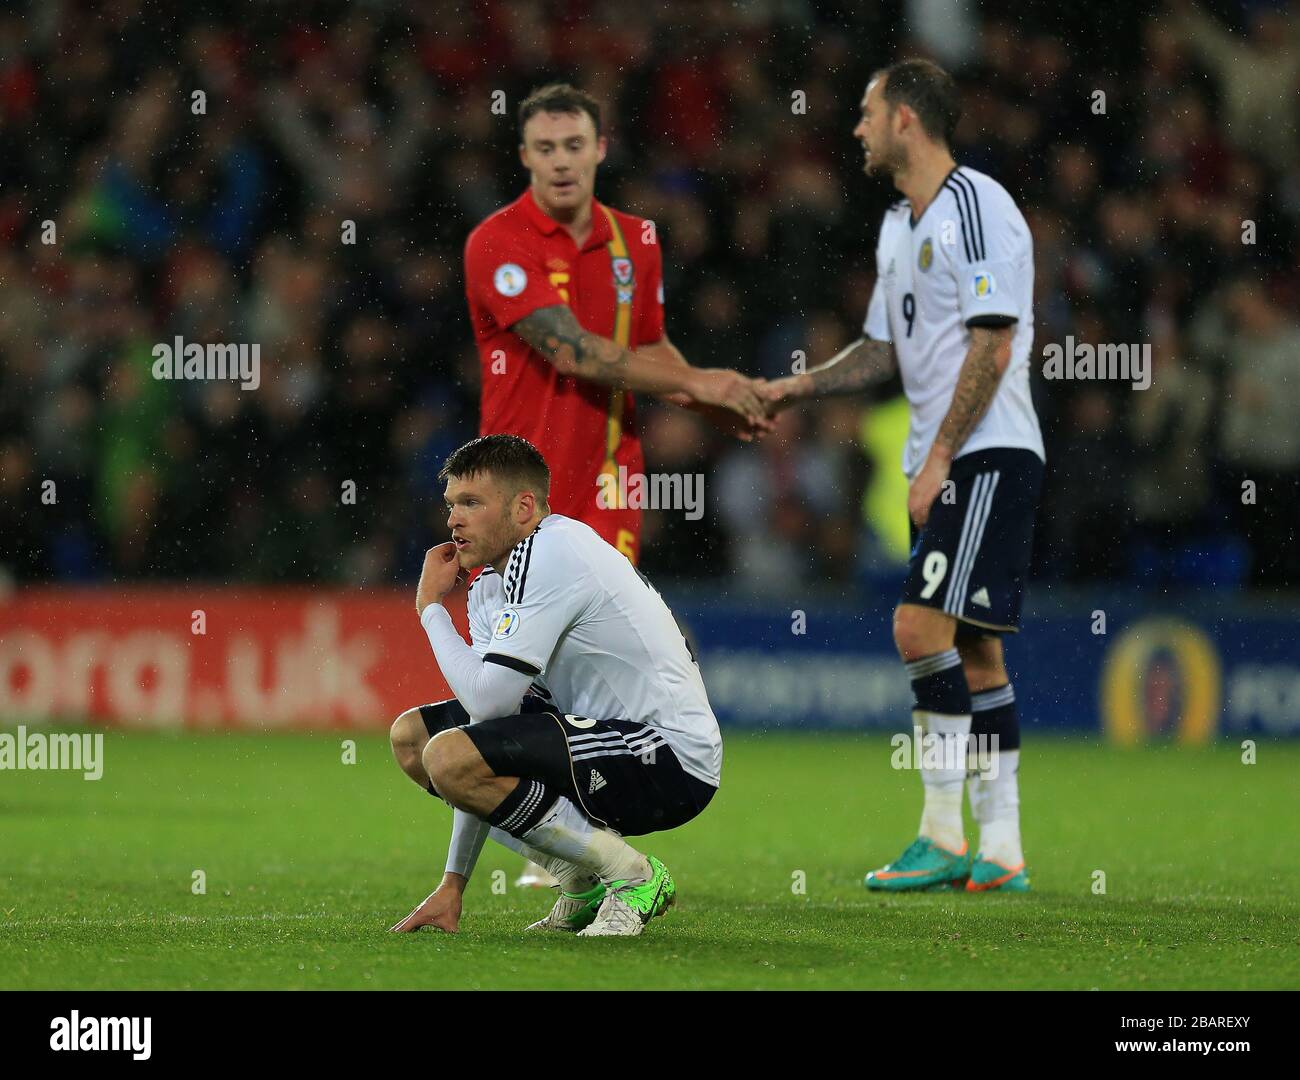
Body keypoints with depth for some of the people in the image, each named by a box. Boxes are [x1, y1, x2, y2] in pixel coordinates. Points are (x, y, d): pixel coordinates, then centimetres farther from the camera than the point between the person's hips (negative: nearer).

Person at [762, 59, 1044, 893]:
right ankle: (1000, 853, 7)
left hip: (988, 456, -9)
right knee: (972, 649, 6)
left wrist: (939, 457, -18)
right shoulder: (900, 228, 17)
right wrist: (797, 388, 12)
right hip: (941, 465, 9)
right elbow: (885, 350, 26)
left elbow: (993, 345, -17)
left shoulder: (977, 208, -12)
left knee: (923, 625, -16)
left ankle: (944, 834, -11)